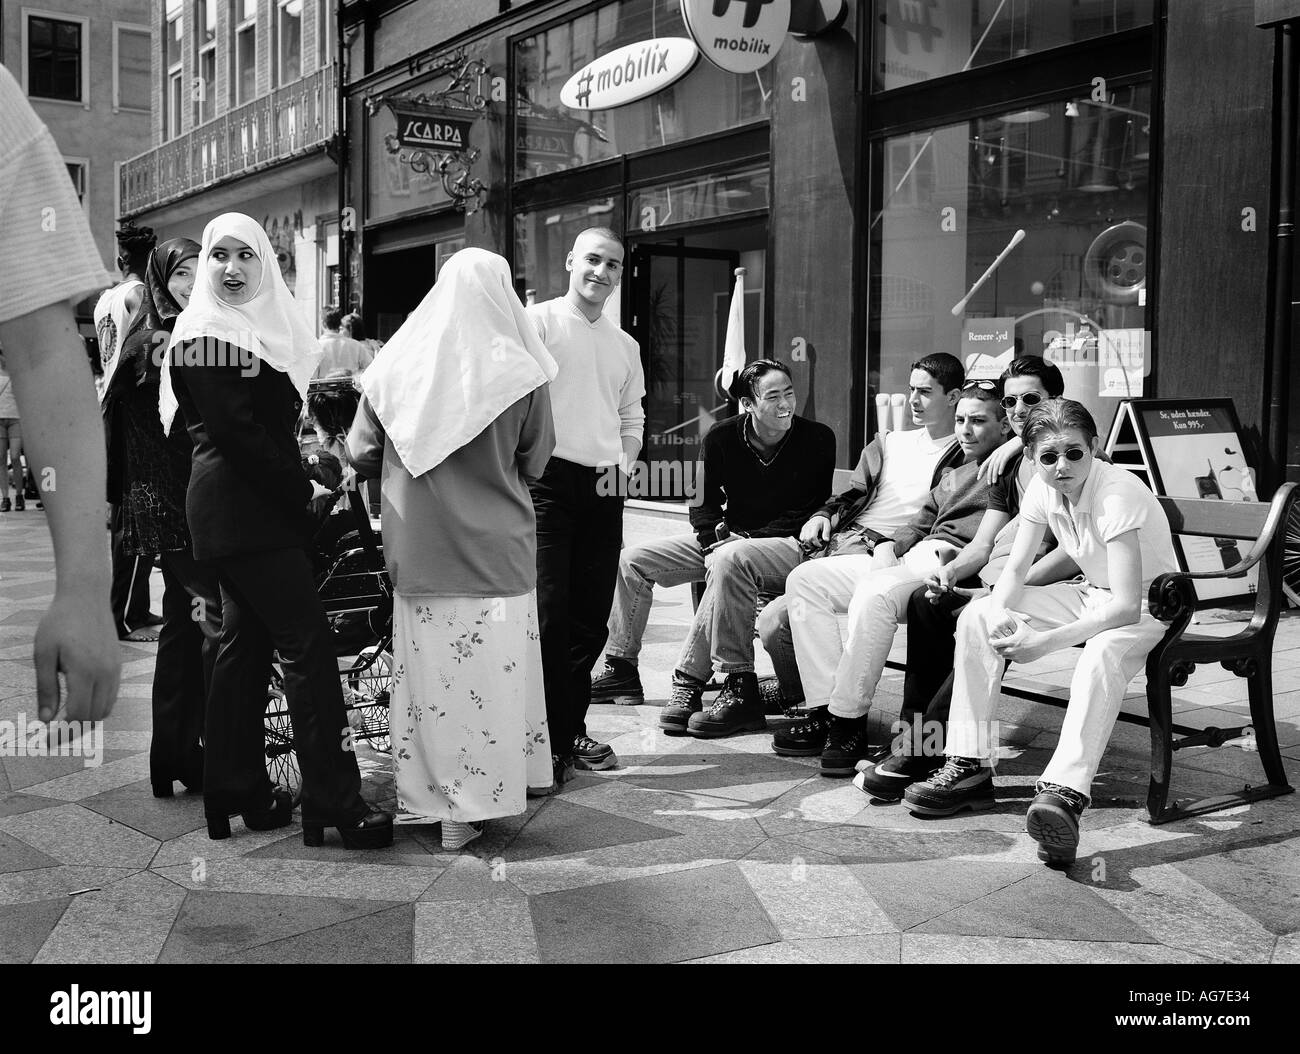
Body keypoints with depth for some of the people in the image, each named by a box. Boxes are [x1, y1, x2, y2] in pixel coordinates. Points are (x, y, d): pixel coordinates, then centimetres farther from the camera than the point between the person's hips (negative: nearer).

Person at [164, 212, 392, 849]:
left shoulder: (262, 327, 19)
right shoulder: (207, 336, -9)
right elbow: (237, 431, -17)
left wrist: (298, 484, 4)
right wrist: (303, 490, -14)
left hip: (256, 505, 10)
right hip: (243, 510, -10)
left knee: (247, 641, 12)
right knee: (306, 641, -11)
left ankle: (236, 794, 20)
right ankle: (333, 801, -9)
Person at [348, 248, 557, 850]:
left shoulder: (394, 365, -2)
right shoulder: (517, 372, -9)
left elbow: (361, 455, 4)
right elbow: (533, 462, 2)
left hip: (415, 548, 3)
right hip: (493, 548, -2)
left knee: (424, 670, 11)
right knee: (488, 673, 7)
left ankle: (421, 795, 21)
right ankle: (468, 807, 12)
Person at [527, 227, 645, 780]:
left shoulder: (625, 345, 18)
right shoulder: (538, 321, 0)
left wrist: (620, 464, 8)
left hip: (603, 488, 6)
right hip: (549, 480, -6)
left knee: (592, 614, 8)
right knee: (549, 610, -9)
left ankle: (571, 729, 22)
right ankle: (545, 741, -1)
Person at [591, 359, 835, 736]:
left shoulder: (817, 439, -9)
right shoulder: (722, 437, 0)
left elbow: (809, 515, -10)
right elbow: (703, 503, 6)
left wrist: (743, 537, -19)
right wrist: (717, 538, -17)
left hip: (790, 546, -5)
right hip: (726, 539, 6)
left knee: (730, 559, -39)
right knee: (633, 559, -3)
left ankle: (689, 682, -33)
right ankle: (620, 671, 7)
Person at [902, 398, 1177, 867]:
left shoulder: (1119, 494, -29)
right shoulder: (1042, 488, -8)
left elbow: (1126, 606, -34)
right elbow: (1014, 568, -4)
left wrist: (1046, 642, -40)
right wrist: (998, 613, -26)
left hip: (1150, 605, -7)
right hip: (1092, 595, 7)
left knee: (1103, 654, -41)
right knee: (976, 615, -11)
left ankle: (1063, 792, -51)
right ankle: (969, 766, -14)